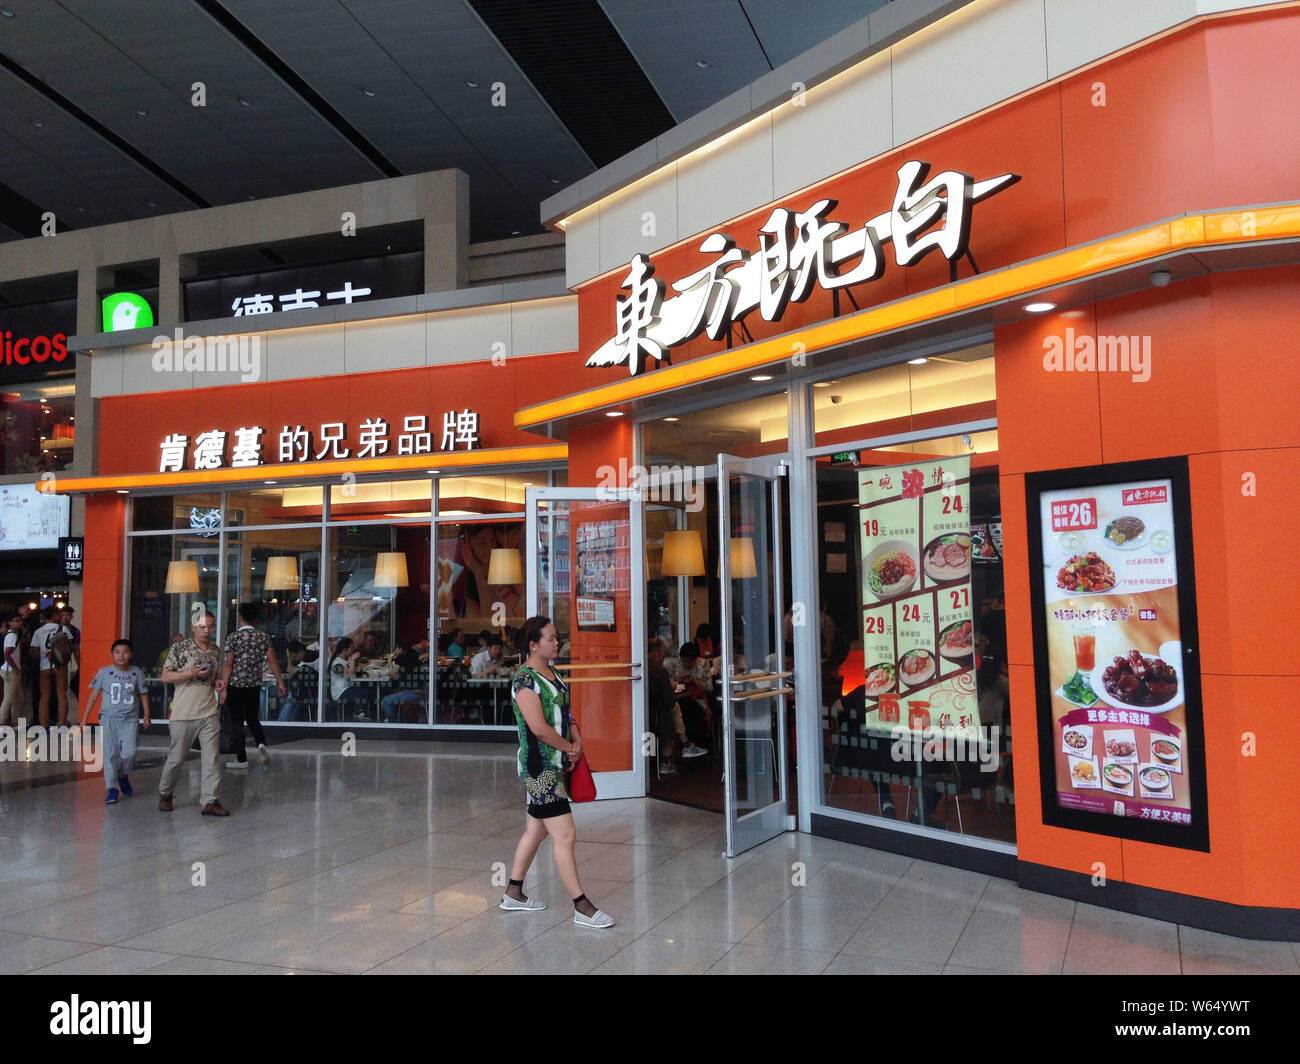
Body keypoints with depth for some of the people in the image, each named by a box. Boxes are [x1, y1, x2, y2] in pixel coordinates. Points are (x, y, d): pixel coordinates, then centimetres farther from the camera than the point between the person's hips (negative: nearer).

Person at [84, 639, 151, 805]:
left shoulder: (137, 673, 3)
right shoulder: (104, 672, 1)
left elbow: (143, 694, 12)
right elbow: (94, 695, 6)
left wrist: (146, 715, 6)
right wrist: (85, 718, 5)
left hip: (130, 719, 0)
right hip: (109, 717, 0)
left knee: (129, 752, -12)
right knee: (110, 753, -5)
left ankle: (123, 775, 18)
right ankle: (112, 788, 4)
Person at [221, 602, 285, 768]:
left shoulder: (234, 636, -8)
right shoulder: (263, 637, 2)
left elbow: (229, 664, -11)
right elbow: (273, 660, 1)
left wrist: (224, 688, -9)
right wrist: (280, 682, 7)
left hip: (235, 685, -4)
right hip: (255, 685, 4)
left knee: (237, 722, 6)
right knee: (252, 718, 19)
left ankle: (241, 759, 8)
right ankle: (261, 743, -8)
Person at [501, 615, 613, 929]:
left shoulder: (551, 674, 13)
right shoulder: (525, 680, -16)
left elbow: (565, 712, 18)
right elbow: (539, 727, -24)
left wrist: (577, 740, 0)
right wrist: (569, 748, -12)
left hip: (555, 765, 10)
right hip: (539, 768, -10)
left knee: (537, 829, 18)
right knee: (565, 835, -8)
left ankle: (513, 894, 30)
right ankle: (582, 908, -3)